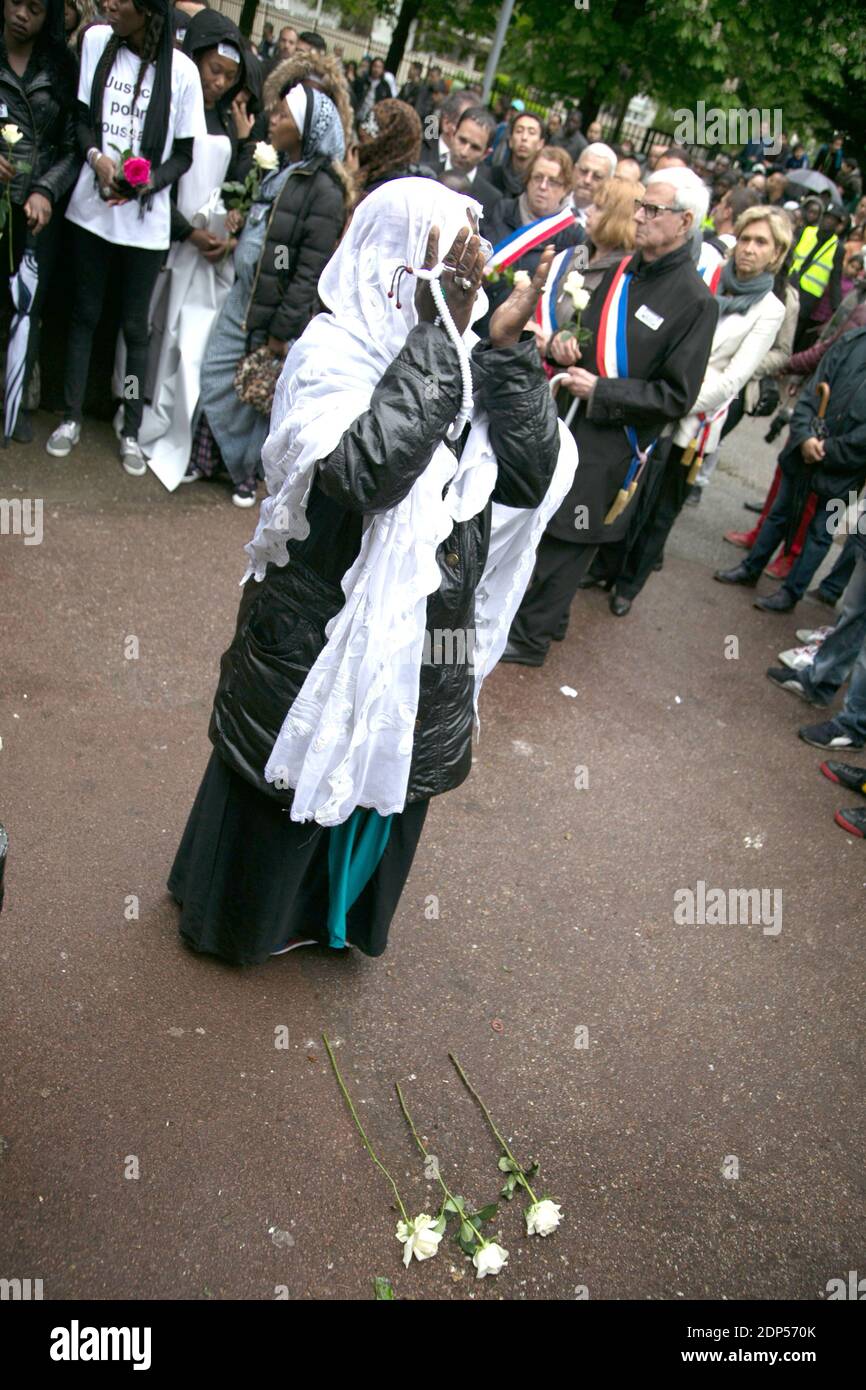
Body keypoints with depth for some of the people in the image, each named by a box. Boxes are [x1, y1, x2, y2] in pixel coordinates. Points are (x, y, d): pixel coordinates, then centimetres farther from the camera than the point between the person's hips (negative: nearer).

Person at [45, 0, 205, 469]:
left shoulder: (181, 71, -7)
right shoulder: (96, 41, 0)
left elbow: (184, 154, -1)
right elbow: (79, 116, 6)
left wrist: (149, 181, -17)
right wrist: (96, 156, -14)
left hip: (146, 221, -2)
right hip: (92, 208, 2)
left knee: (135, 326, 7)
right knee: (84, 314, 10)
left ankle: (131, 431, 18)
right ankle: (71, 418, 22)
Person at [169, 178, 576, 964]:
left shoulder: (468, 363, -1)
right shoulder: (332, 353, -17)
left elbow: (532, 479, -10)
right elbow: (366, 467, -36)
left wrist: (509, 348, -17)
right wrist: (433, 334, -30)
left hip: (421, 646, 6)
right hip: (319, 640, -5)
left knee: (387, 786, 24)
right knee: (291, 792, 15)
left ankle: (338, 911, 51)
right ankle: (243, 918, 44)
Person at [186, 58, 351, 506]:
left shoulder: (324, 189, -18)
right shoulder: (281, 171, 8)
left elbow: (310, 271, -20)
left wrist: (282, 330, -19)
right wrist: (238, 223, 8)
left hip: (277, 307, -8)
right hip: (243, 294, 8)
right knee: (215, 375, 10)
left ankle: (249, 473, 25)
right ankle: (205, 460, 27)